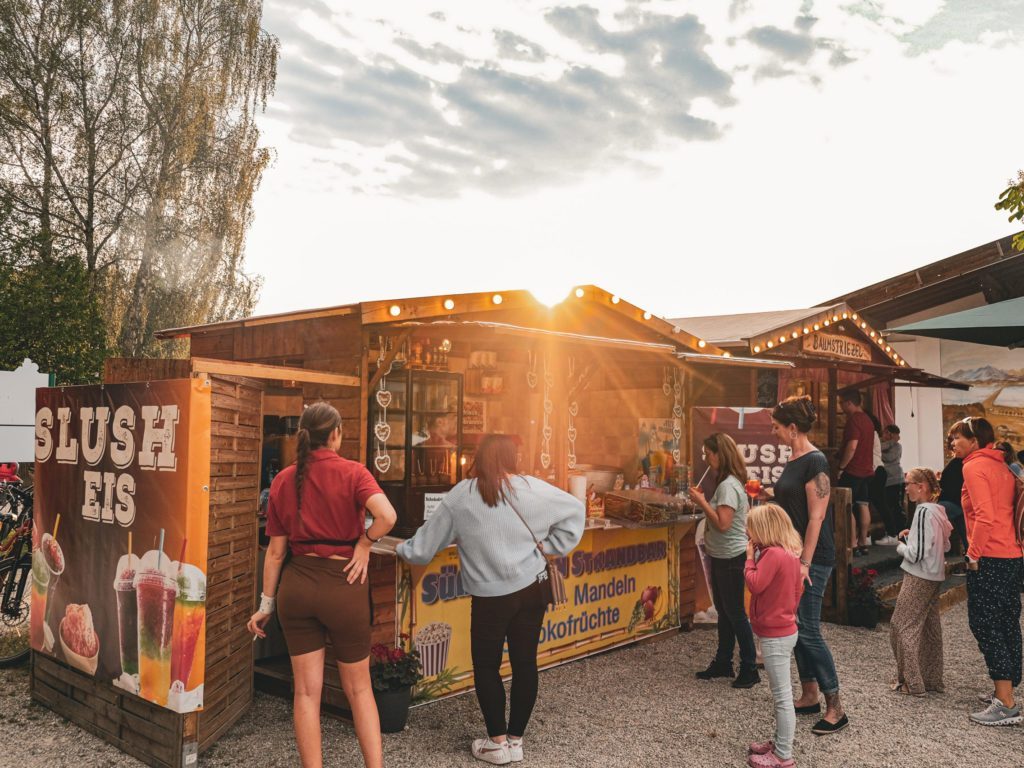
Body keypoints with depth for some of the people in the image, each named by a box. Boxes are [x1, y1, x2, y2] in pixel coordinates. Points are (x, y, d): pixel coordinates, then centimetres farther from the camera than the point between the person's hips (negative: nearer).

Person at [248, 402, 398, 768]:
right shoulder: (352, 472, -8)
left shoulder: (283, 480, 4)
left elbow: (275, 550, 6)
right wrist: (365, 543, -7)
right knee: (359, 687, 14)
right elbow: (387, 515, -26)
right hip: (343, 585, -3)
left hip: (297, 585, 3)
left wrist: (266, 604, 12)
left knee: (306, 691, 11)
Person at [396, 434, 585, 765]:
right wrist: (550, 546, 9)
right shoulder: (531, 489, -1)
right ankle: (515, 740, 20)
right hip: (531, 589, 3)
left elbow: (425, 547, 2)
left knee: (486, 666, 13)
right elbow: (575, 510, 8)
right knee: (524, 663, 11)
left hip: (490, 597, -2)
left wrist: (402, 549, 21)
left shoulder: (460, 496, -5)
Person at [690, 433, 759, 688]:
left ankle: (750, 669, 9)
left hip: (731, 558, -10)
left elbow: (723, 523, -26)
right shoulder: (728, 482, 10)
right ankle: (723, 662, 27)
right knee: (724, 611, 17)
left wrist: (702, 502, -20)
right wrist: (703, 501, 5)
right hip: (722, 556, 10)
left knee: (735, 613, -1)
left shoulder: (728, 486, -21)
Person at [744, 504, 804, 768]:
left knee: (782, 696, -2)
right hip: (785, 629, 10)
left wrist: (750, 557, -12)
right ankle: (780, 743, 30)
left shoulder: (773, 554, -22)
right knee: (782, 694, 19)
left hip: (775, 635, -10)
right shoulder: (790, 552, 8)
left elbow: (754, 584, -23)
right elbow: (797, 590, 15)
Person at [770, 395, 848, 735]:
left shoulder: (815, 462, -17)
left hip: (813, 558, -9)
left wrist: (805, 563, -20)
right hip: (793, 554, 9)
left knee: (808, 630, -6)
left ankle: (836, 707, 5)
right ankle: (809, 696, 25)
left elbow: (816, 517, -19)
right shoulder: (793, 460, 10)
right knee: (796, 627, 14)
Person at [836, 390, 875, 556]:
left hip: (852, 471, -9)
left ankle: (853, 545, -6)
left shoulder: (853, 420, -16)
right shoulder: (867, 419, 14)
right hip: (866, 469, 9)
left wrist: (841, 467, -16)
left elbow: (852, 447, -23)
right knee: (863, 506, 10)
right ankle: (863, 543, 14)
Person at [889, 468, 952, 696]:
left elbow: (916, 554, -23)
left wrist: (901, 545, -3)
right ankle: (933, 680, 23)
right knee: (930, 628, 15)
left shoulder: (923, 512, -19)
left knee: (902, 626, -1)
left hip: (918, 579, -9)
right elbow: (945, 546, 19)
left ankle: (911, 683, 3)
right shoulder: (938, 511, 7)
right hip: (935, 577, 9)